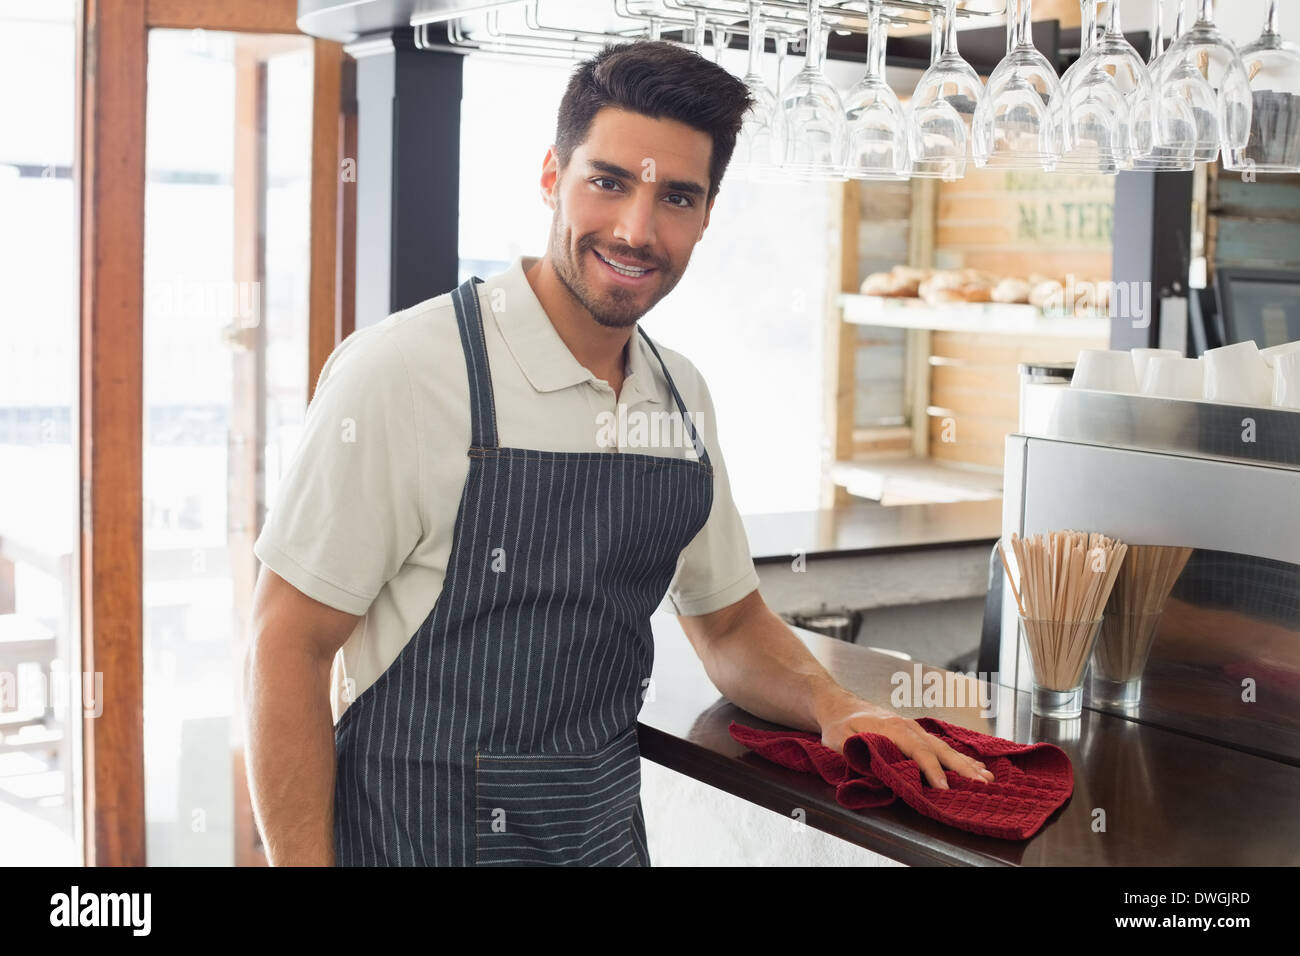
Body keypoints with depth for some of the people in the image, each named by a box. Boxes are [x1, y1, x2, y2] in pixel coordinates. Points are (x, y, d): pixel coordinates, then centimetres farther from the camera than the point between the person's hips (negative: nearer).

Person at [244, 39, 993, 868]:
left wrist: (833, 706, -5)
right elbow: (289, 648, -15)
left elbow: (729, 622, 14)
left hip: (608, 830, 6)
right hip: (419, 836, -6)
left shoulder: (681, 394, 2)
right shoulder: (402, 370, -17)